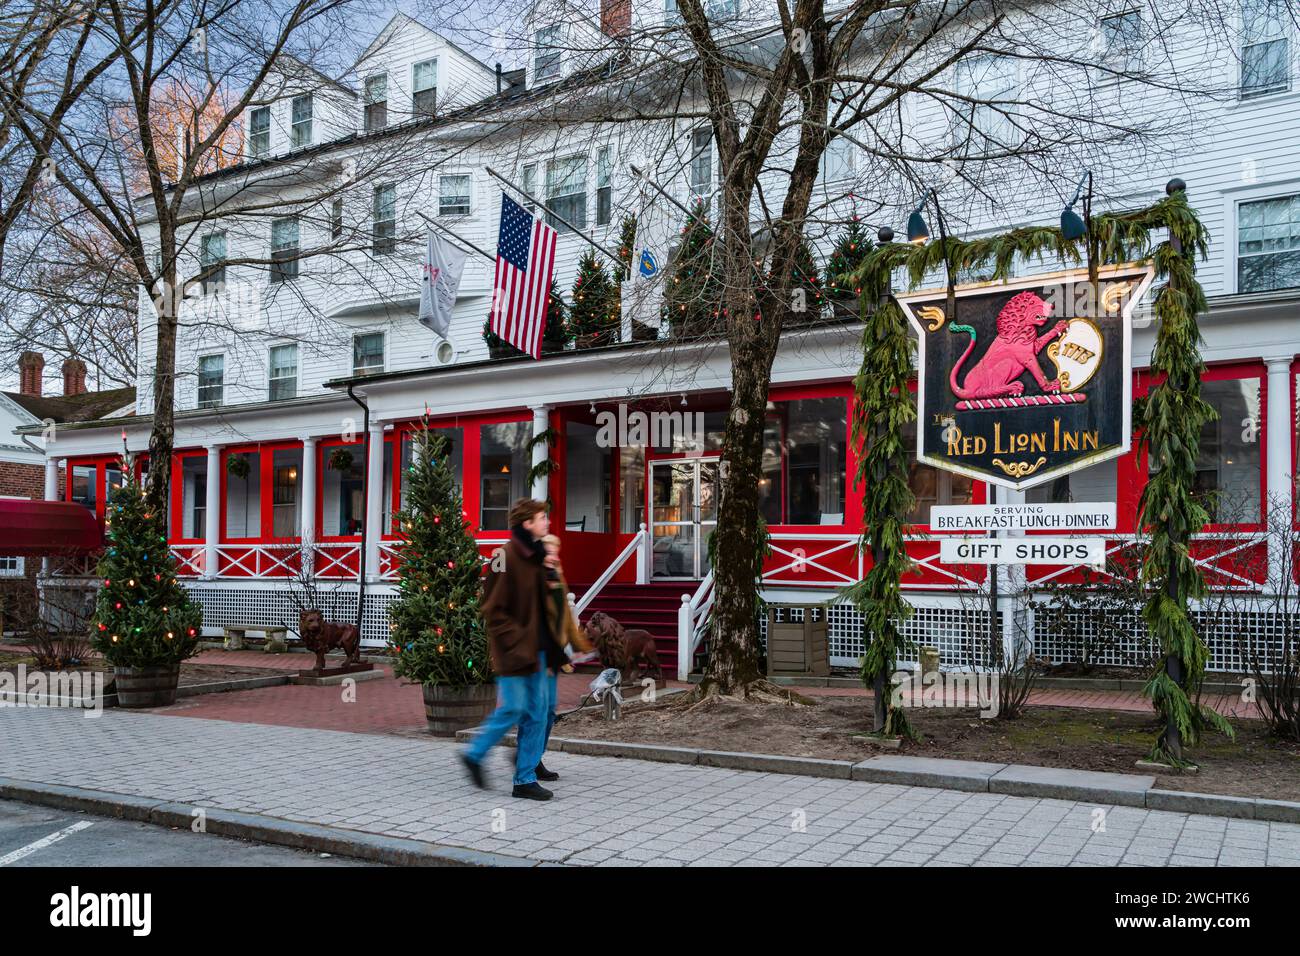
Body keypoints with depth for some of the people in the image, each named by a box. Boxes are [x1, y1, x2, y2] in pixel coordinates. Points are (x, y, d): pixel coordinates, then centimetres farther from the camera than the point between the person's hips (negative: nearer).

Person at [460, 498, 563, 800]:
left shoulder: (536, 557, 12)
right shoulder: (505, 557, -15)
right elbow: (493, 610, -16)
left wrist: (548, 644, 13)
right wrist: (518, 641, -18)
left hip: (535, 648, 8)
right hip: (513, 649, -8)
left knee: (537, 711, 7)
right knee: (512, 709, -4)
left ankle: (525, 778, 14)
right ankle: (474, 755, 19)